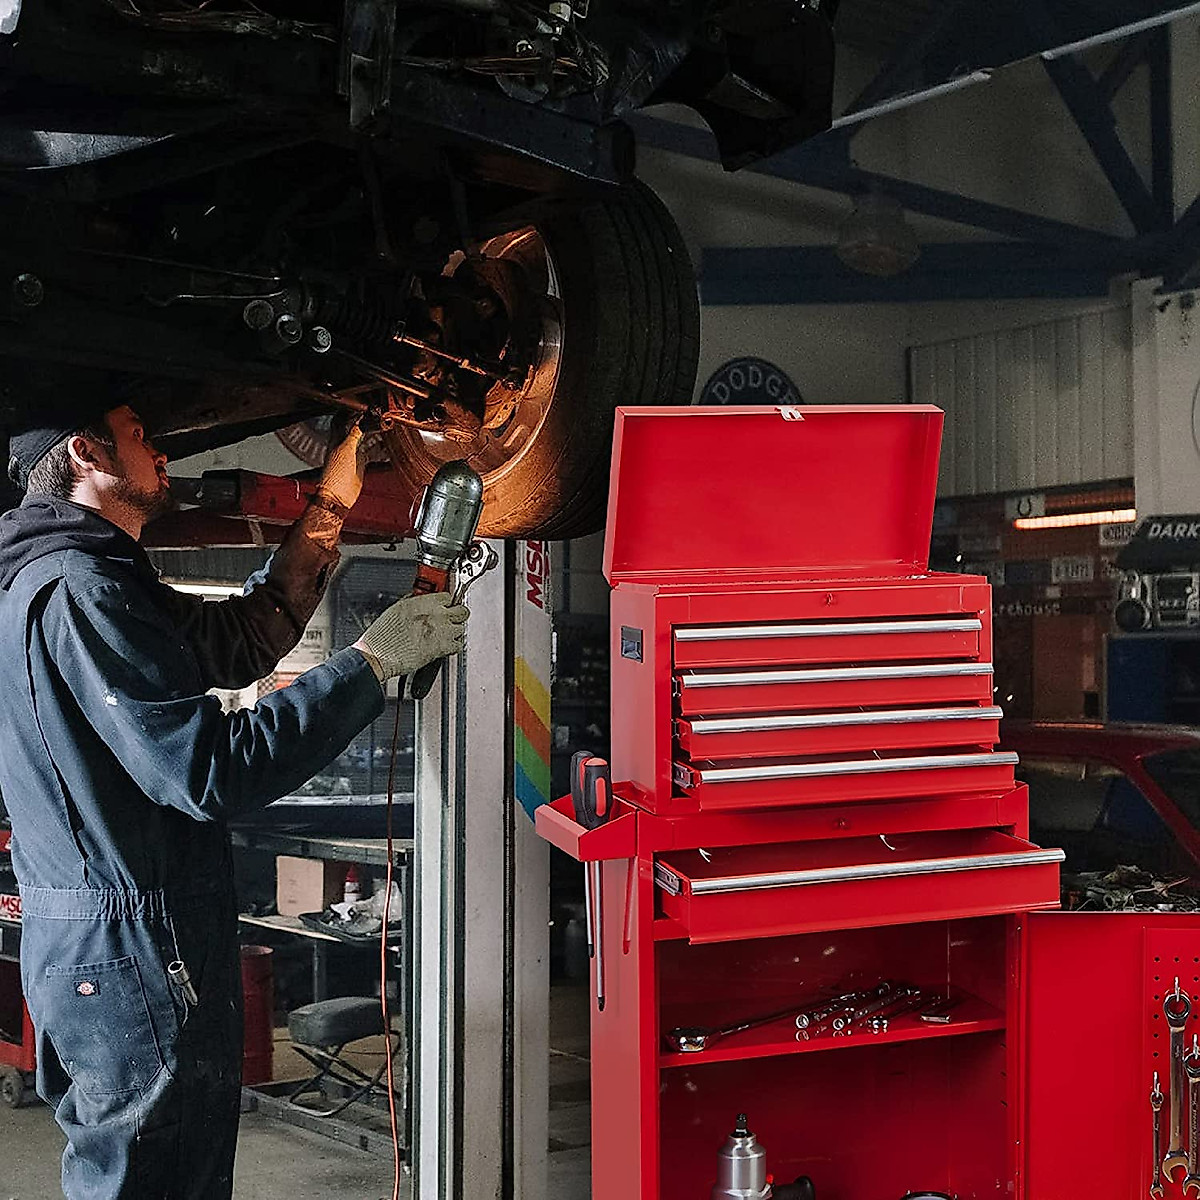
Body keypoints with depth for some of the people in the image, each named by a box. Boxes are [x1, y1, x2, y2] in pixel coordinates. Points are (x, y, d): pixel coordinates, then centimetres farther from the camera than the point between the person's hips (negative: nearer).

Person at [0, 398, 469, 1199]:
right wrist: (373, 663, -19)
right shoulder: (78, 590, -19)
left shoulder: (88, 577, 15)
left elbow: (241, 641, 19)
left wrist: (332, 506, 16)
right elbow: (209, 769, -25)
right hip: (131, 953, -10)